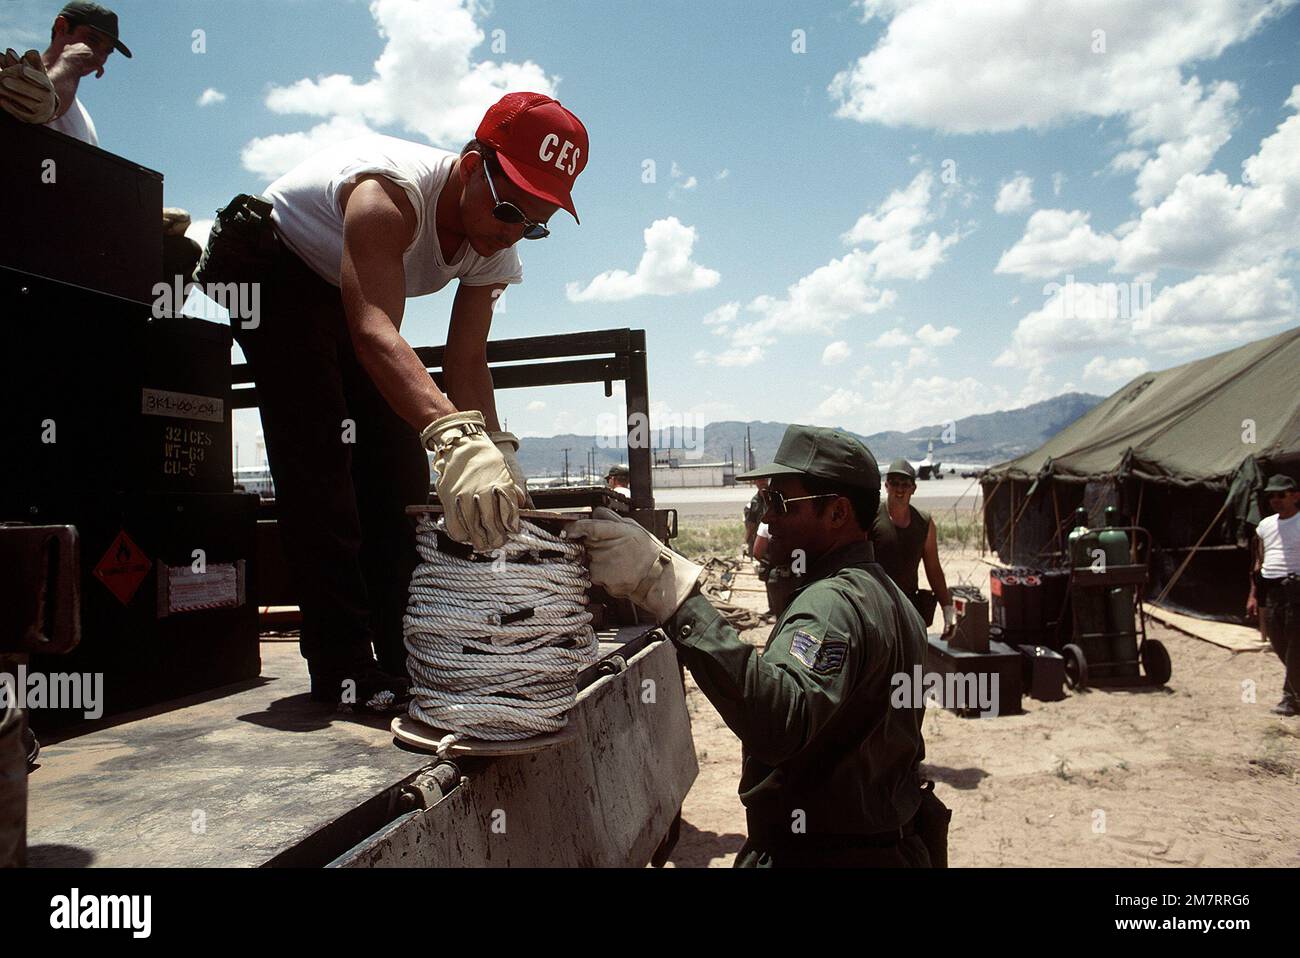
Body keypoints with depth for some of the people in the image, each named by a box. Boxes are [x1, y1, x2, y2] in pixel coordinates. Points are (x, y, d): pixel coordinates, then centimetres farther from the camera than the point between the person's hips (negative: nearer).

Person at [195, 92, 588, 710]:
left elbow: (466, 363, -19)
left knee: (399, 458, -2)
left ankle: (407, 650, 5)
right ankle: (343, 667, -16)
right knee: (317, 456, -20)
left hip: (348, 294, 7)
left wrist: (496, 453, -37)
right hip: (272, 270, -7)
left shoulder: (494, 249, -15)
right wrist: (455, 437, -69)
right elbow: (372, 333, -53)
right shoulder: (392, 192, -38)